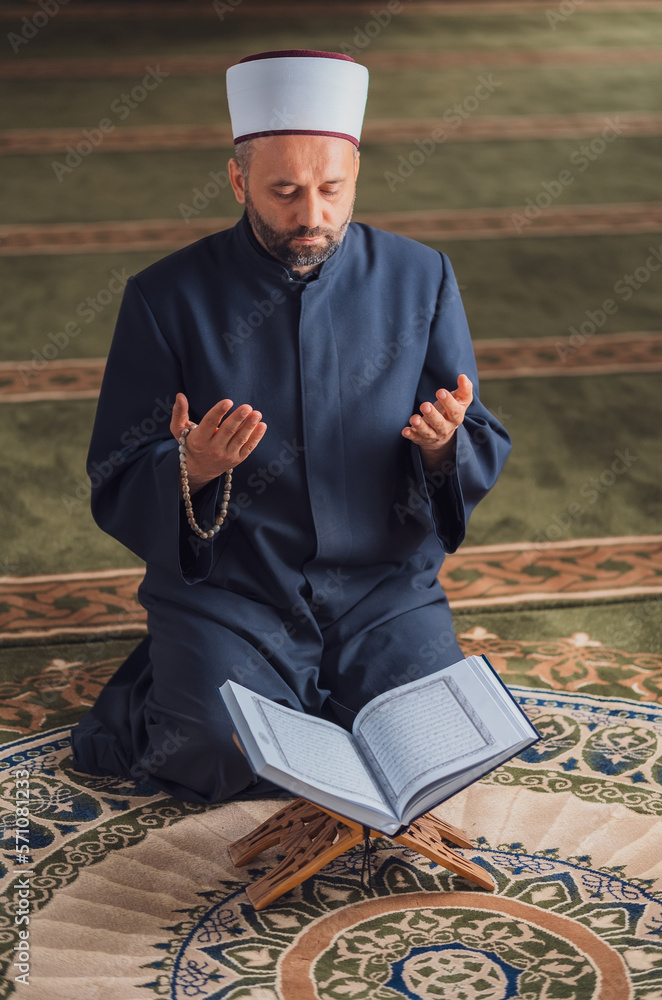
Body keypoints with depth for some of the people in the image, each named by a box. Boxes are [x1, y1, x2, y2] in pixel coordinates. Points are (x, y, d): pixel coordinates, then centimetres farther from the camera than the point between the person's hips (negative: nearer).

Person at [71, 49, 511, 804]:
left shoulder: (420, 279, 2)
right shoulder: (167, 299, -3)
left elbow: (484, 453, 6)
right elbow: (116, 492, -3)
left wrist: (444, 445, -19)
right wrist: (189, 471, -26)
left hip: (383, 587, 3)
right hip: (224, 591, -2)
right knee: (225, 753, -25)